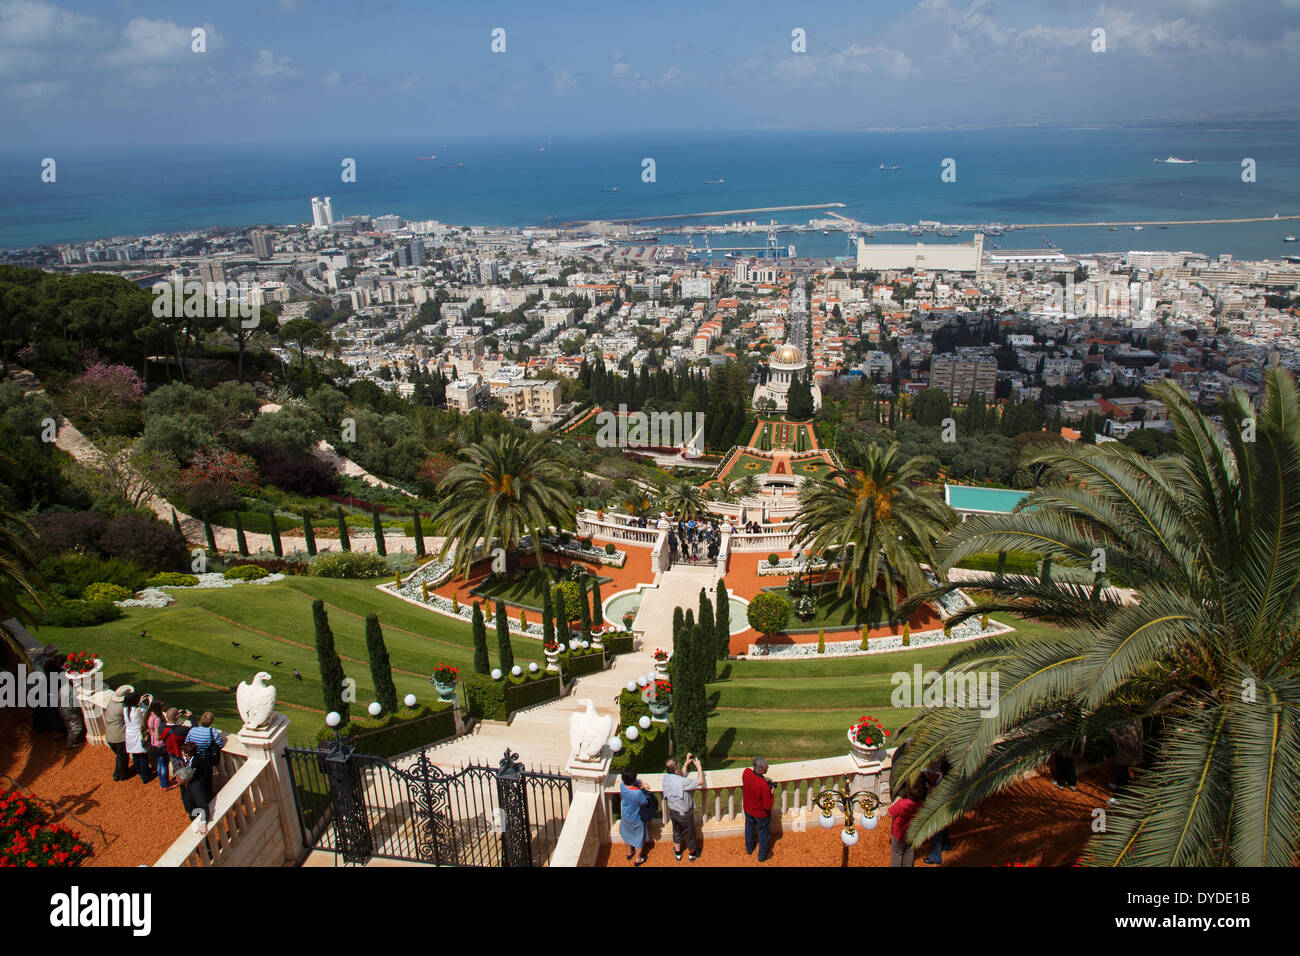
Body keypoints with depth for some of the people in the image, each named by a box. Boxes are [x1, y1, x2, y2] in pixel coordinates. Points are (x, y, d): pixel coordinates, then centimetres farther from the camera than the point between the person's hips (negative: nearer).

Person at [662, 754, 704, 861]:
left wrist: (686, 763, 6)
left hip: (673, 812, 5)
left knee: (677, 832, 29)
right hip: (685, 814, -5)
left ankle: (677, 853, 47)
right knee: (689, 833, 21)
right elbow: (700, 782, -28)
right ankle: (693, 854, 43)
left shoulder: (666, 778, -15)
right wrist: (698, 766, -18)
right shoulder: (682, 782, -36)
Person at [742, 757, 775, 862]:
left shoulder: (746, 772, -25)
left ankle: (749, 849, 55)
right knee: (764, 834, 22)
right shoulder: (764, 786, -40)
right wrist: (771, 792, -18)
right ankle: (762, 856, 42)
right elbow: (768, 806, -29)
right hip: (761, 813, -5)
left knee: (749, 829, 31)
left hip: (747, 809, 5)